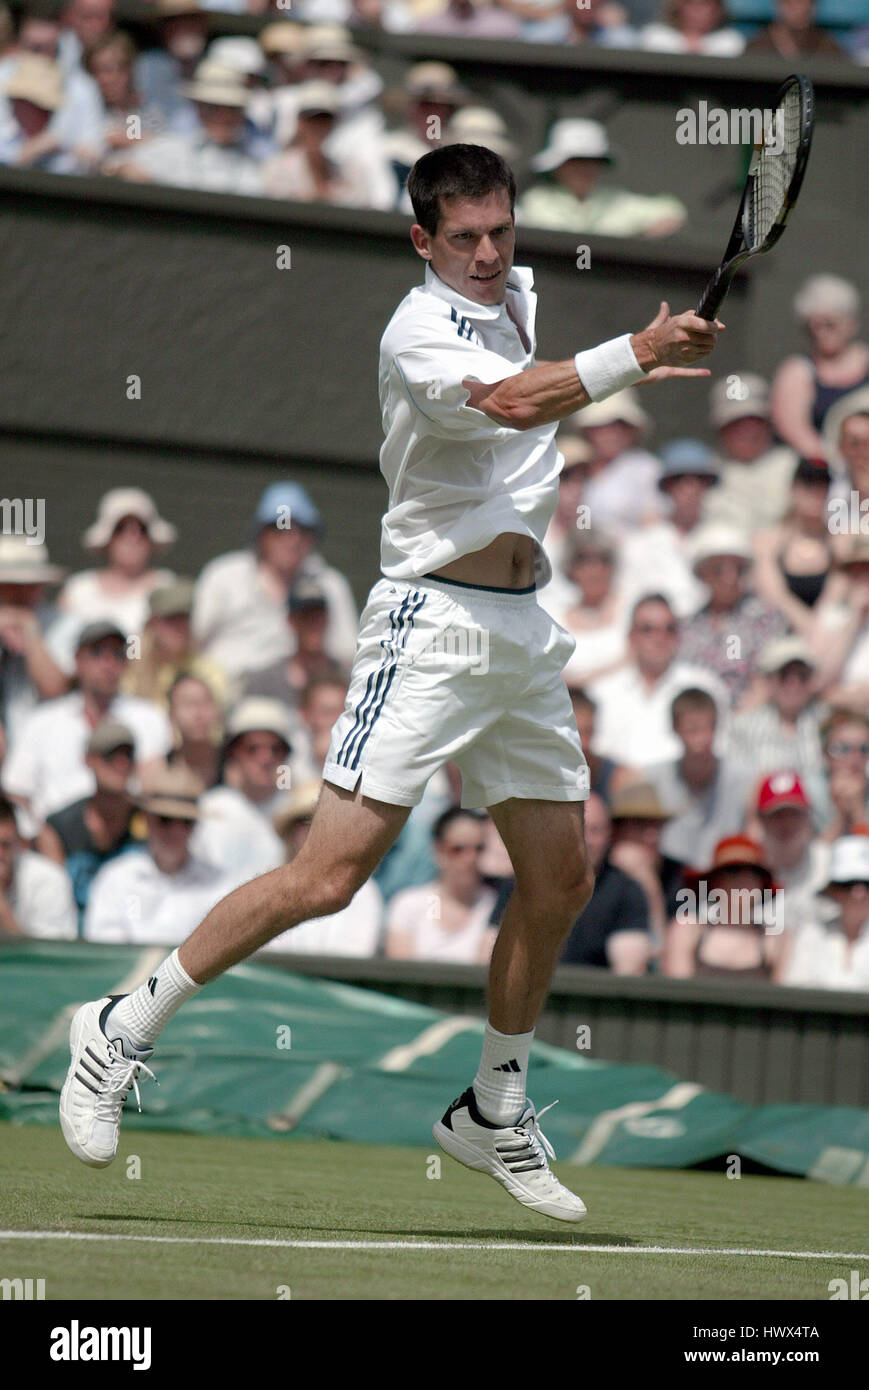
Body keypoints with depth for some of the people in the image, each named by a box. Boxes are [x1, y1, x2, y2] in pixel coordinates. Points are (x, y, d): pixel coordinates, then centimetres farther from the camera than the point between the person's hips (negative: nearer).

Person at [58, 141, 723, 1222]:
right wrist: (638, 354, -29)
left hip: (525, 632, 9)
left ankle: (494, 1113, 24)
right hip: (433, 617, -9)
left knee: (559, 880, 10)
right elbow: (515, 403, -32)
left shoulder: (522, 294, 13)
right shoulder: (420, 333, -14)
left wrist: (643, 360, 22)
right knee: (330, 876, -15)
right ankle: (124, 1030, -5)